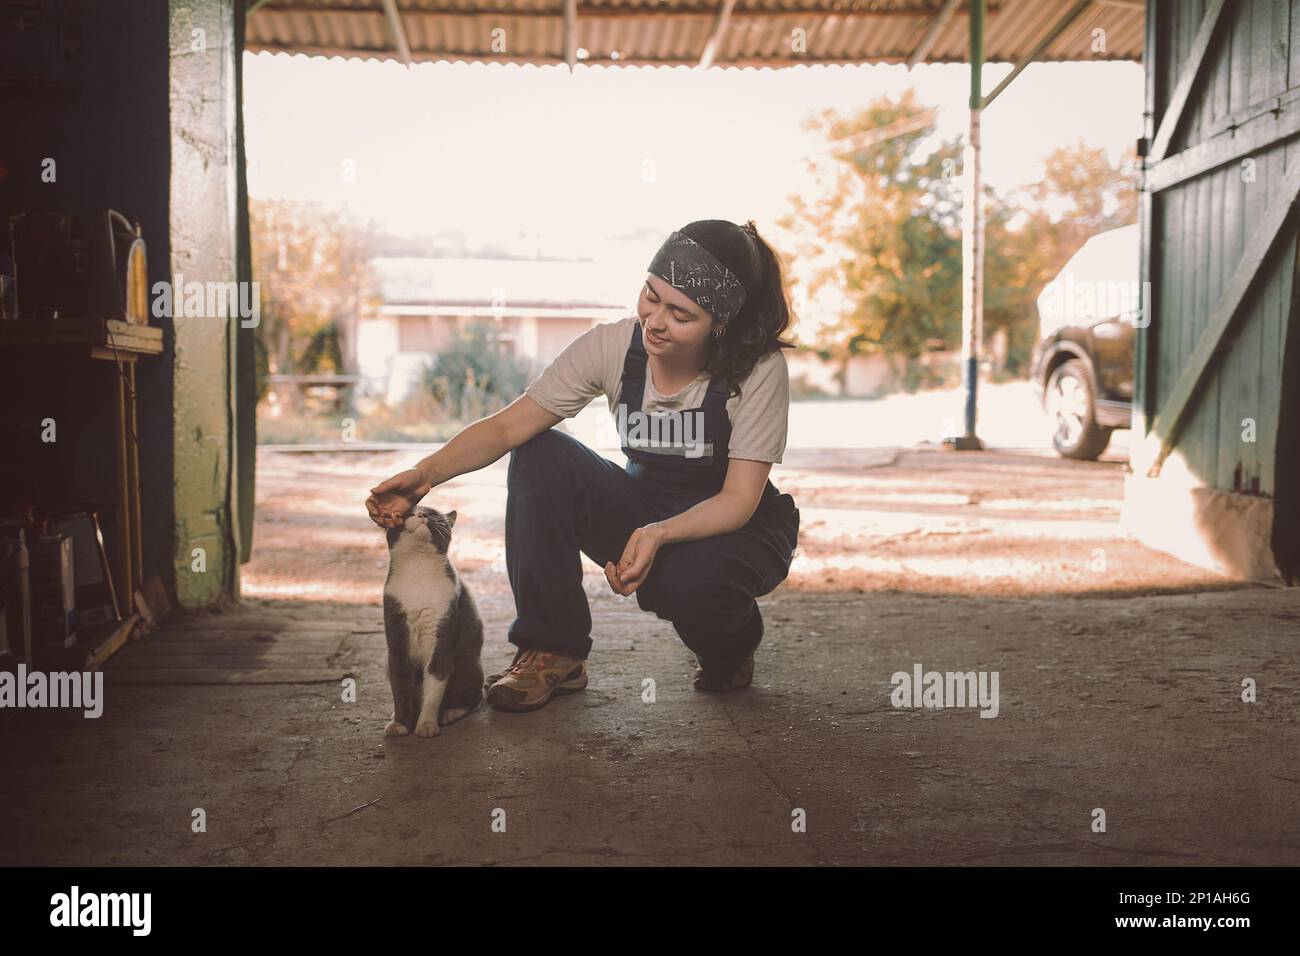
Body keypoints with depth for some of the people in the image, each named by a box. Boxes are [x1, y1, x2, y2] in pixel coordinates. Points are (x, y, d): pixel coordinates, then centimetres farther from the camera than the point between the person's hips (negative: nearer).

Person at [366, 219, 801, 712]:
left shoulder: (760, 370, -24)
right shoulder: (612, 346, -17)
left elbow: (739, 499, -25)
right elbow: (506, 427, -19)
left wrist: (659, 534, -43)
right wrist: (426, 473, -35)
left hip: (738, 527, -3)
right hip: (643, 503, 3)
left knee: (688, 581, -39)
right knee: (541, 455, -23)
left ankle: (730, 648, 2)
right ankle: (553, 653, -14)